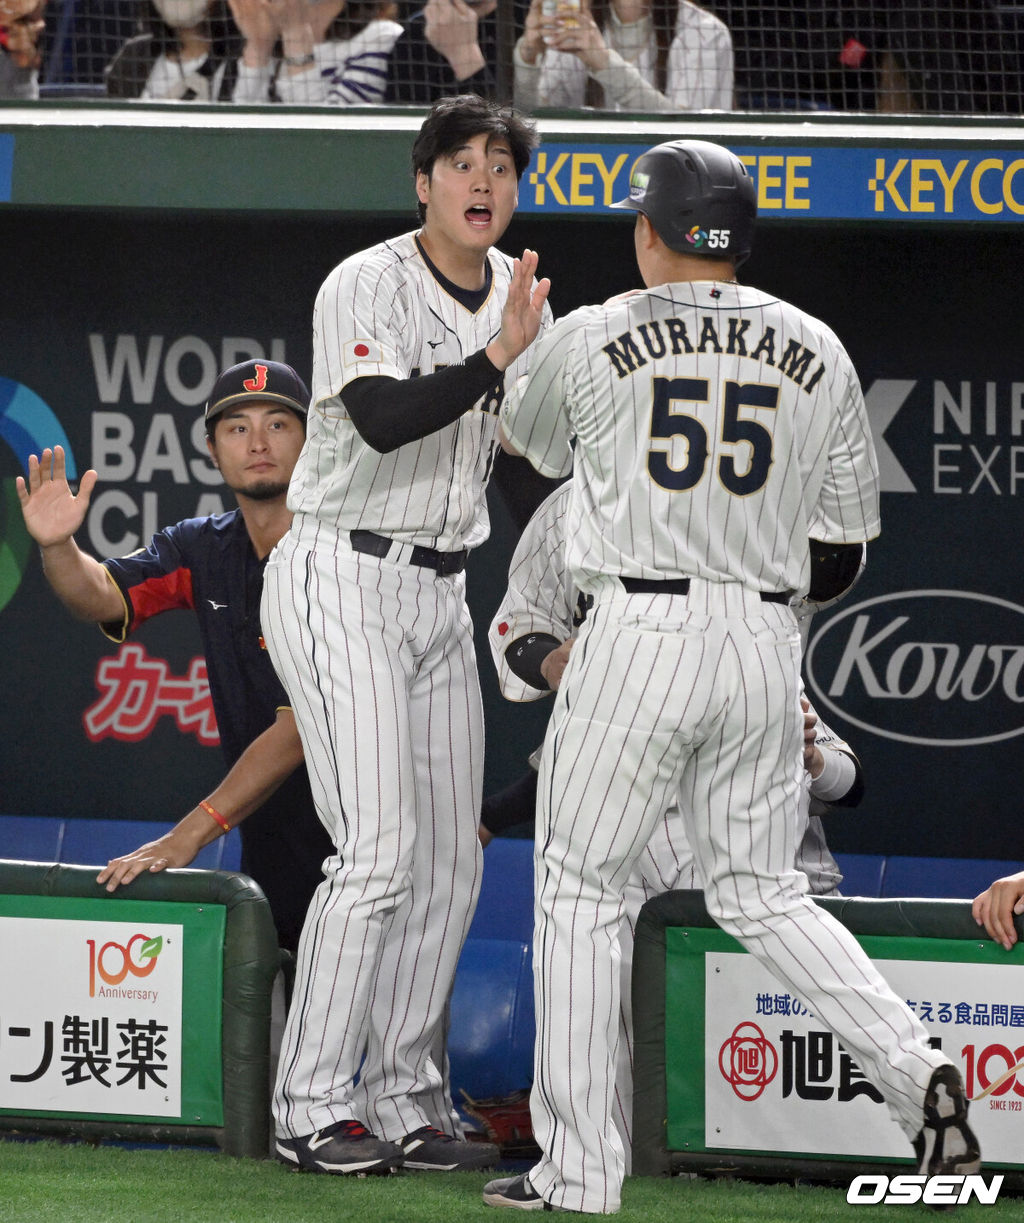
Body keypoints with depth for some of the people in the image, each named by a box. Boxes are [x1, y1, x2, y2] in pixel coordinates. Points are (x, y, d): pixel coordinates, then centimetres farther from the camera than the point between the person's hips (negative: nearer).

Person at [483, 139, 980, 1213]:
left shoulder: (589, 341, -1)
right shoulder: (818, 352, 8)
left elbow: (526, 441, 21)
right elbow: (840, 556, 10)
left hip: (638, 632, -4)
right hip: (766, 642, 4)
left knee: (579, 887, 6)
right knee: (758, 892, 16)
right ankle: (915, 1069, -4)